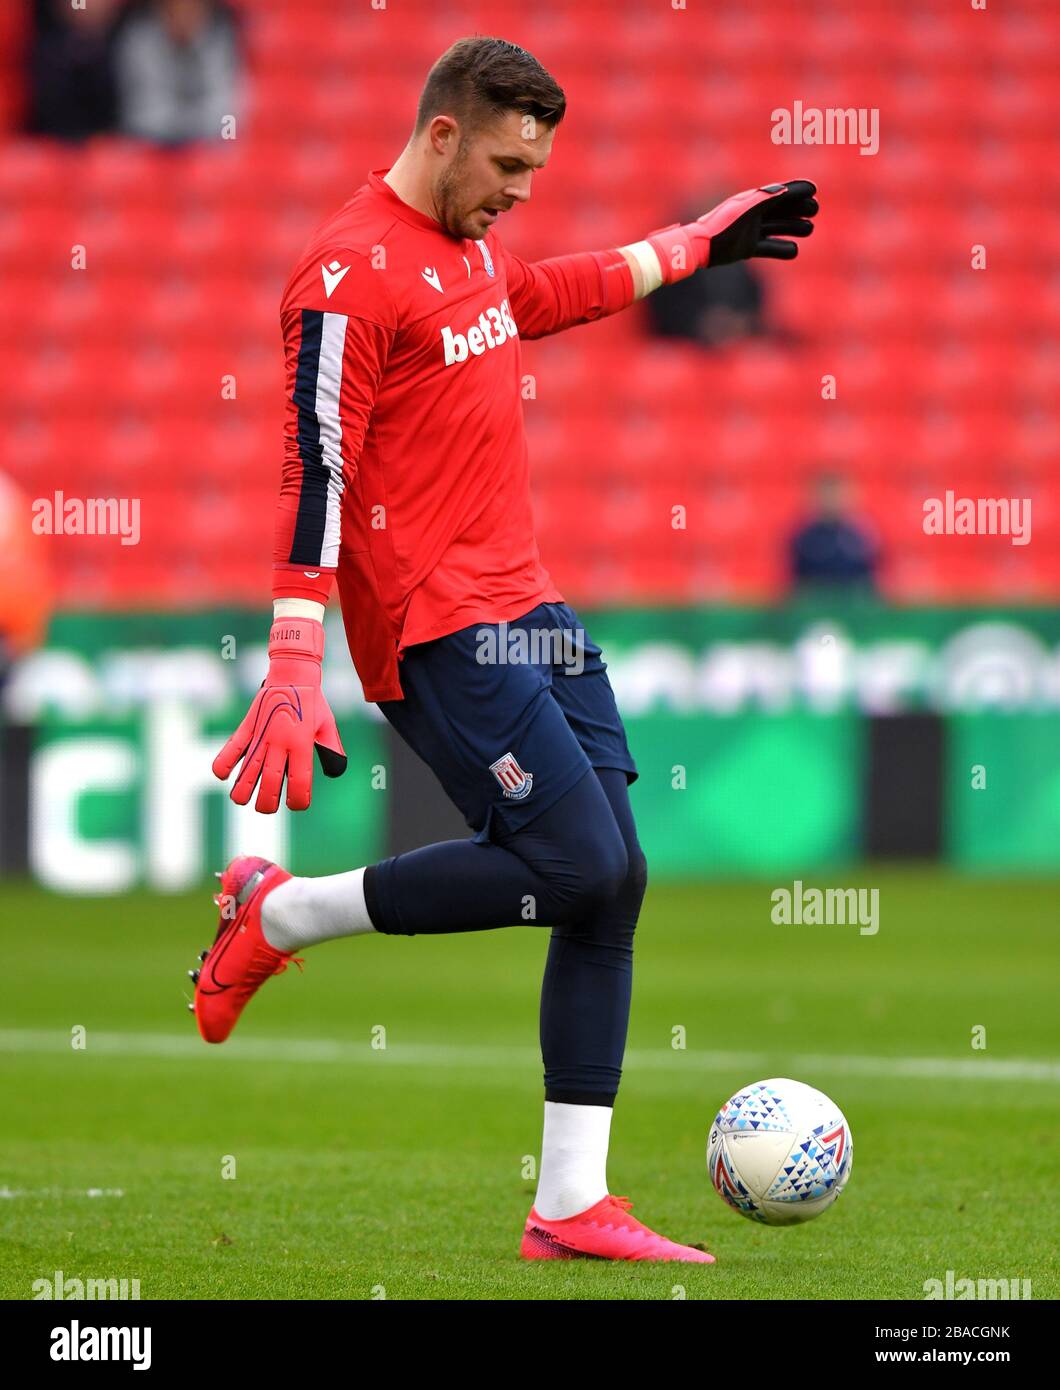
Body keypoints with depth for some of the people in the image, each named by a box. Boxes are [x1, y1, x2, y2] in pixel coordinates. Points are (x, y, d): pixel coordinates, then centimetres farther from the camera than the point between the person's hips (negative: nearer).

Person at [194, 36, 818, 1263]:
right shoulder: (351, 275, -13)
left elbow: (546, 295, 40)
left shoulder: (465, 245, 15)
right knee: (579, 864, -18)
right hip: (435, 631, -9)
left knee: (612, 883, 2)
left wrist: (691, 247, 45)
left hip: (528, 609, 9)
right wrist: (293, 681, -23)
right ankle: (278, 914, 0)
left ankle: (571, 1208, 5)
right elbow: (314, 475, -18)